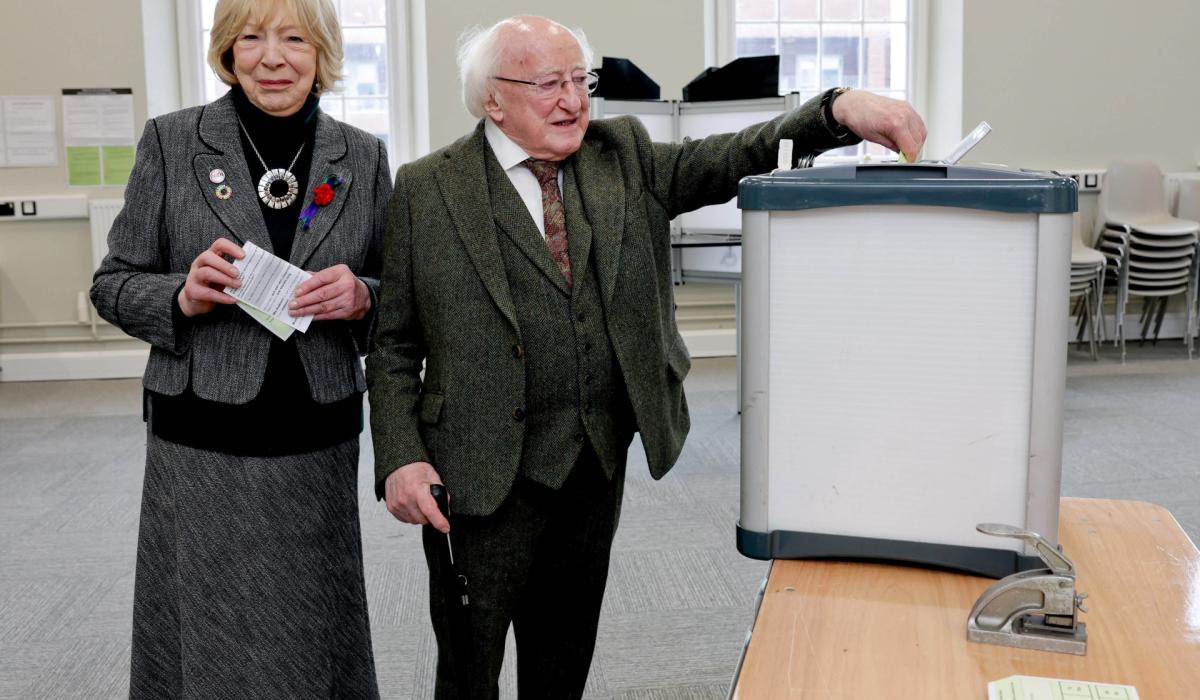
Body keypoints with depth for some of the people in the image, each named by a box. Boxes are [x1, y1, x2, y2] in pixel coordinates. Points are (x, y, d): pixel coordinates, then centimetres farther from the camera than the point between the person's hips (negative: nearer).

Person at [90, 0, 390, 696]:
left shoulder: (363, 156, 4)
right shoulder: (172, 140, 0)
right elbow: (113, 284, 4)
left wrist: (360, 298, -12)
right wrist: (182, 296, -16)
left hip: (318, 450, 1)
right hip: (201, 445, -1)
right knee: (204, 643, 8)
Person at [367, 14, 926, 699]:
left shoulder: (623, 157, 6)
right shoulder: (427, 190, -4)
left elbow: (732, 158, -5)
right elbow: (394, 343, -3)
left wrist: (838, 111, -22)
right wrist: (401, 458, -13)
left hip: (598, 466, 4)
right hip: (483, 480, -3)